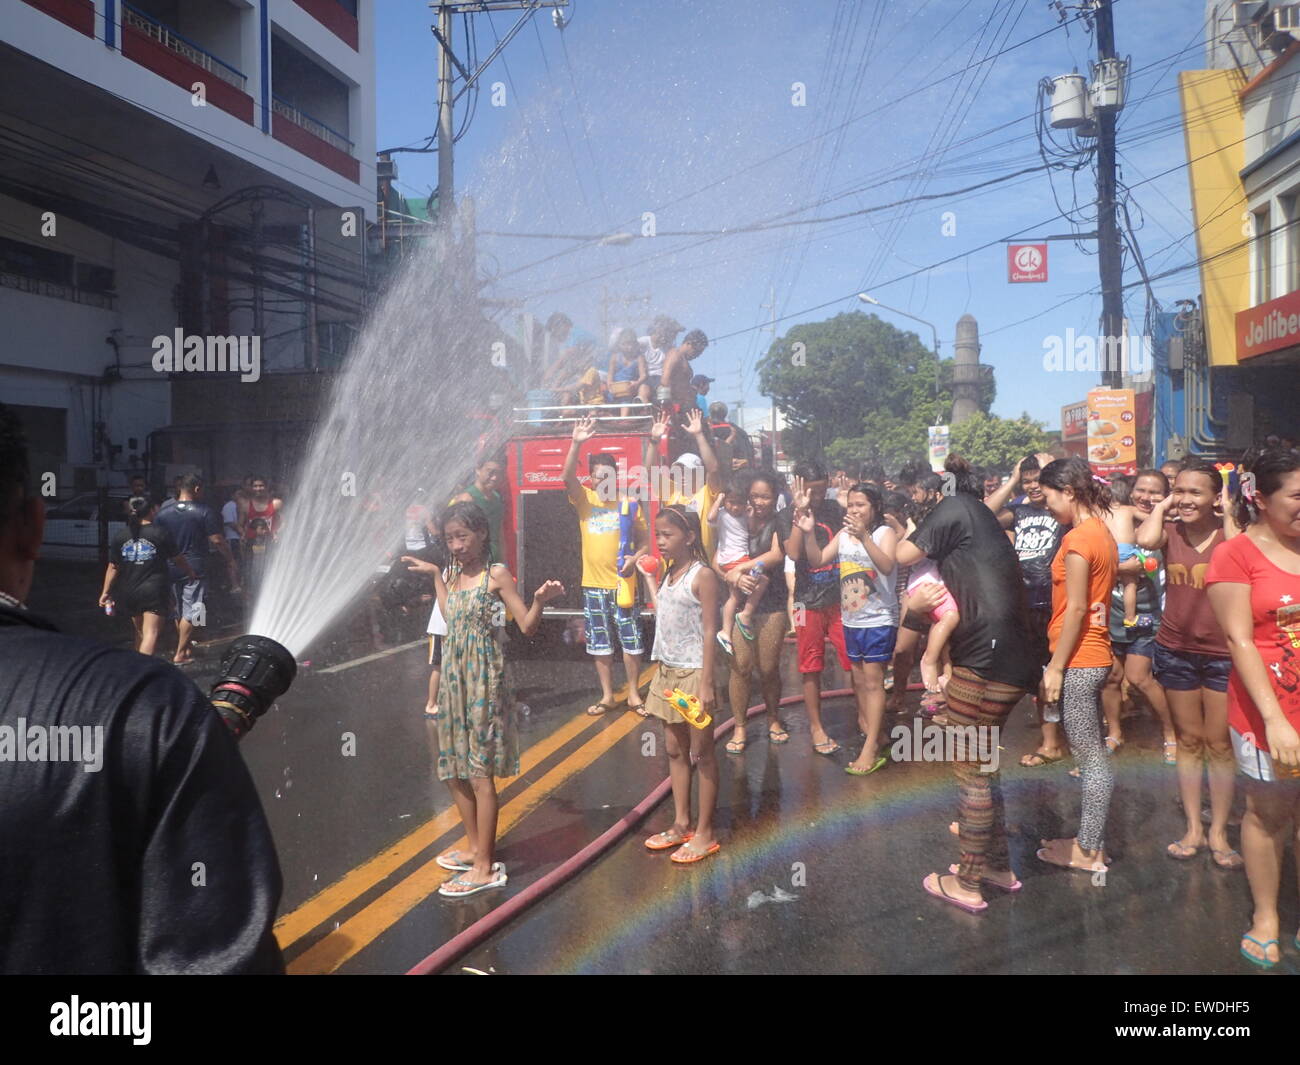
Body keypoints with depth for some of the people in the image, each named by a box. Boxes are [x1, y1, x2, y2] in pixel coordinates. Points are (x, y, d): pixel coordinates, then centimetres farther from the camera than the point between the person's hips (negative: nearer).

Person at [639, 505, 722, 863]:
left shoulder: (702, 576, -14)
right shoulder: (668, 573, 10)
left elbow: (709, 631, -17)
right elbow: (662, 615, 9)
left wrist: (706, 683, -19)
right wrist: (648, 577, 14)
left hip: (693, 673, -8)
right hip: (667, 672, 8)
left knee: (701, 753, 3)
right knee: (674, 750, 14)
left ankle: (705, 834, 13)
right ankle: (681, 825, 26)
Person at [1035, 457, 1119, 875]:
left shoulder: (1078, 538, -17)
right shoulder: (1101, 532, 12)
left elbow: (1076, 608, -19)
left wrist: (1055, 667, -15)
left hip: (1079, 660, -10)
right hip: (1094, 654, 10)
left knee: (1090, 755, -1)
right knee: (1092, 753, 15)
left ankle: (1089, 852, 9)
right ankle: (1091, 841, 25)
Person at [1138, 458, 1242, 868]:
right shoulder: (1170, 530, -4)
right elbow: (1146, 540, -26)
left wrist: (1228, 514, -17)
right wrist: (1162, 506, -10)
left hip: (1223, 653, -2)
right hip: (1177, 650, 2)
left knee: (1220, 743, 7)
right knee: (1188, 740, 13)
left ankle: (1219, 833, 21)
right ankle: (1193, 829, 24)